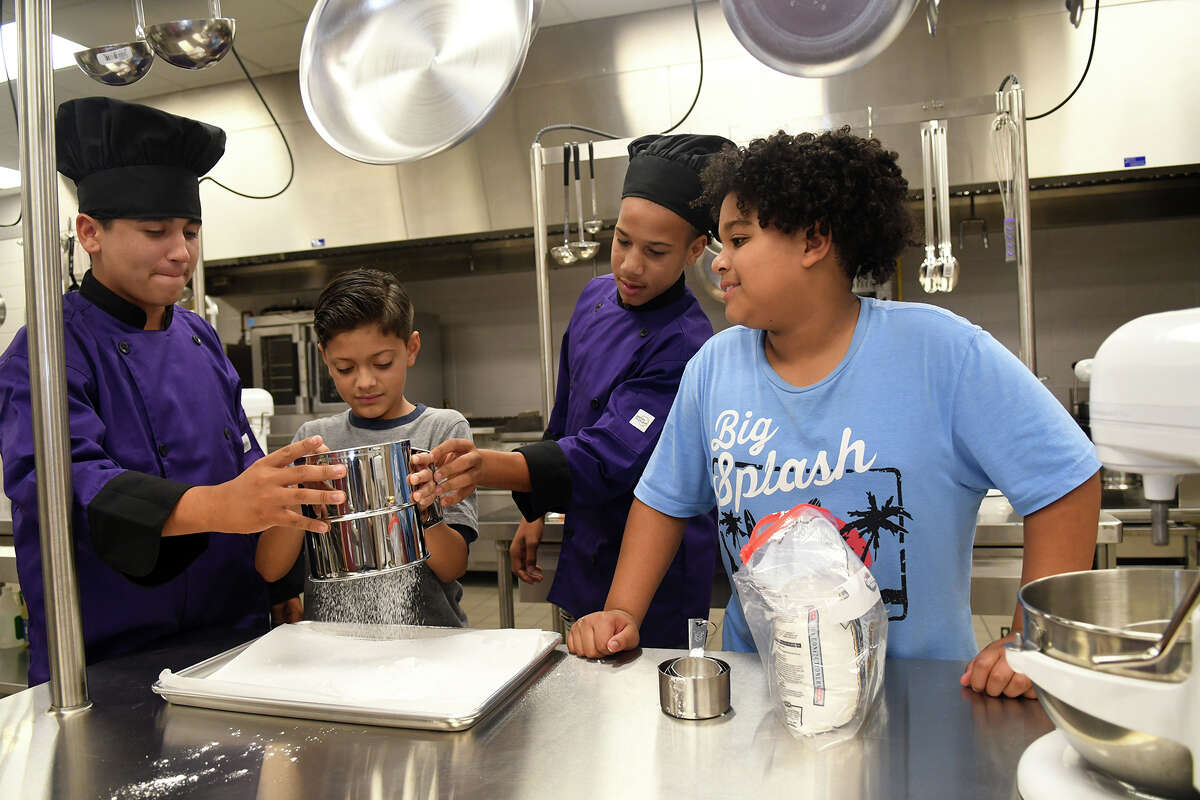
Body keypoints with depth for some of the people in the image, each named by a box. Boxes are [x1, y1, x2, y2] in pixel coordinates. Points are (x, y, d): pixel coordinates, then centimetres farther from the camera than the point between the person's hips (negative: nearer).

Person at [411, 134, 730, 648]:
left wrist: (489, 469, -46)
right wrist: (536, 511, 12)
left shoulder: (684, 346, -24)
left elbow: (607, 460, -32)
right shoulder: (596, 298, 0)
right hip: (586, 556, 7)